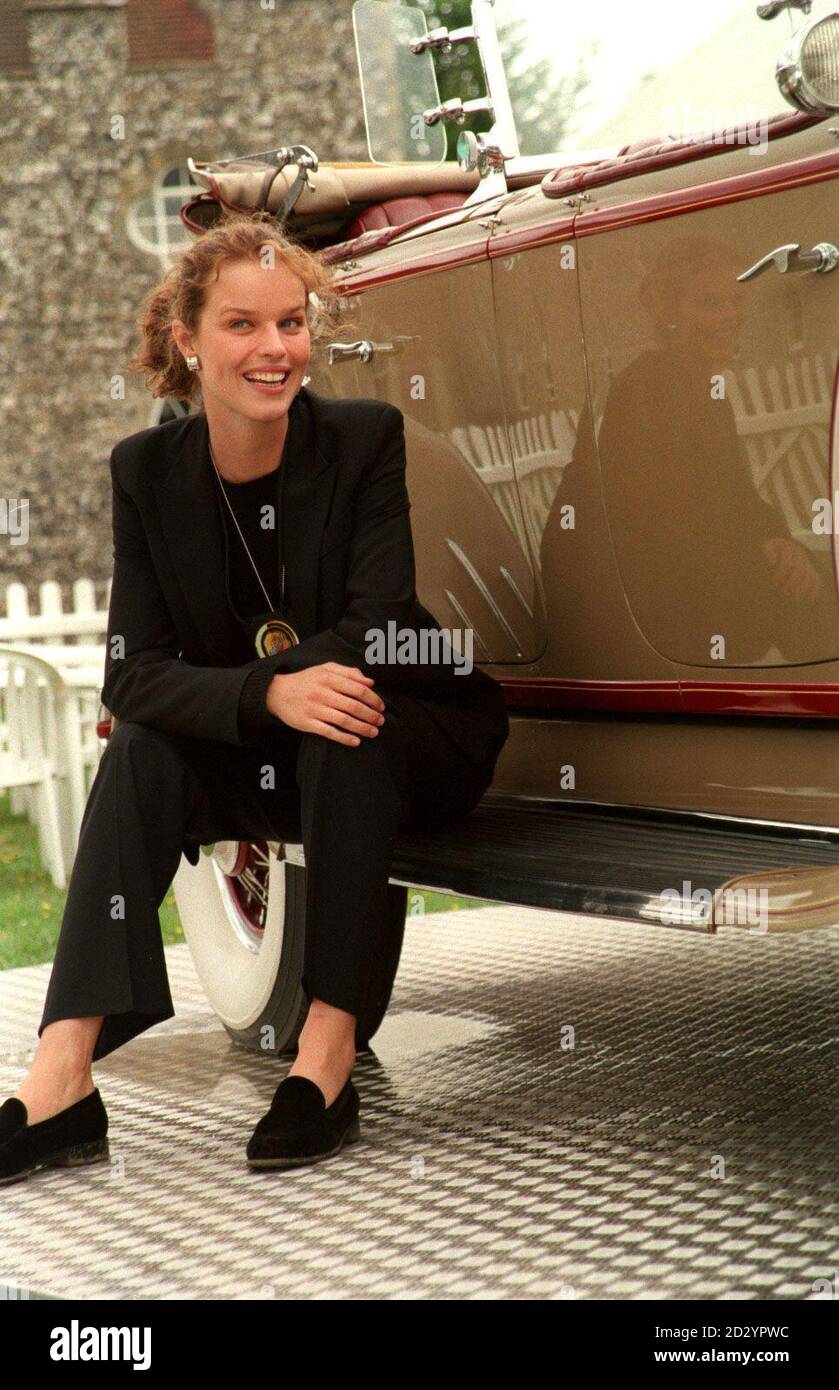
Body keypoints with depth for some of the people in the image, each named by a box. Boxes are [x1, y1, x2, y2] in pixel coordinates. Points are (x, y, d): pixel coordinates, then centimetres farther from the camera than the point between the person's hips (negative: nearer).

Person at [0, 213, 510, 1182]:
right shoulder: (147, 471, -6)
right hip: (257, 769, 3)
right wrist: (269, 694, -33)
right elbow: (132, 677, -14)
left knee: (343, 734, -34)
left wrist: (207, 691, -24)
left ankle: (326, 1058, -34)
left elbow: (371, 636, -21)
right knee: (140, 750, -25)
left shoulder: (367, 440, -13)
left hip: (414, 745, -2)